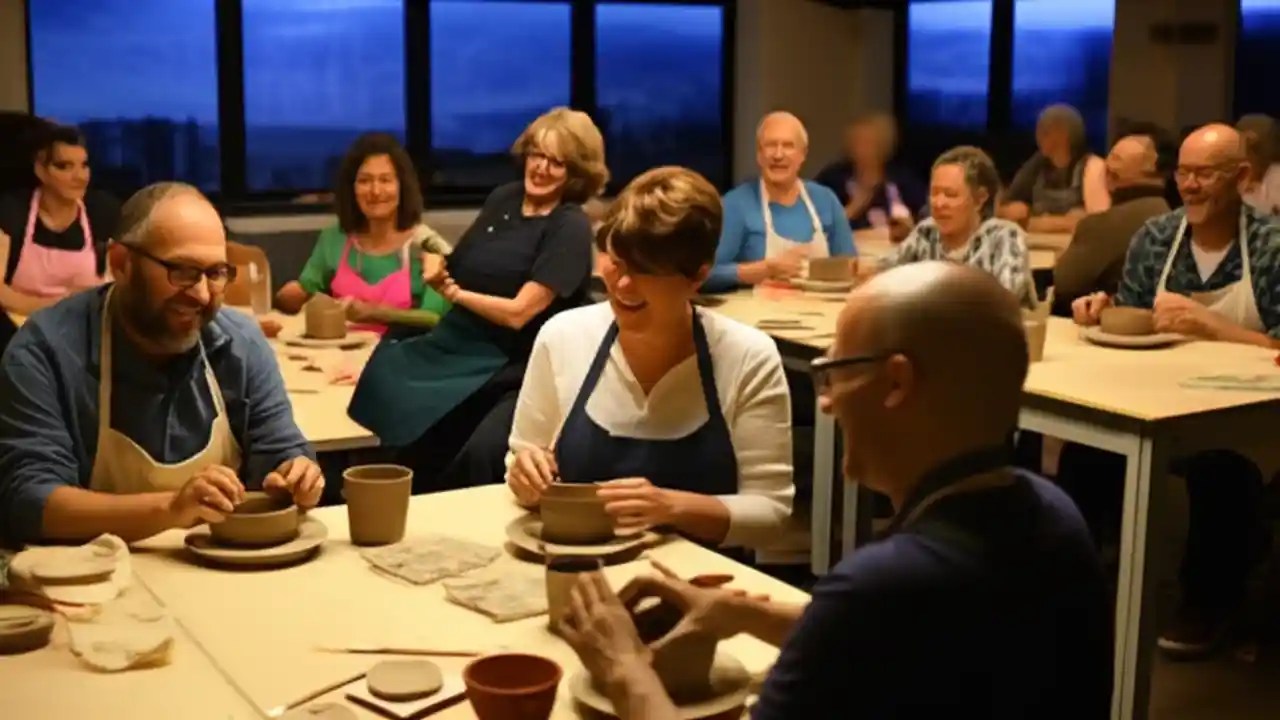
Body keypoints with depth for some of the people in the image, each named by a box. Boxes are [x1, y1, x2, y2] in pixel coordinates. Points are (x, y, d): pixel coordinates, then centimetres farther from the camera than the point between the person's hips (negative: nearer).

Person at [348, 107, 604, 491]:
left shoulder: (571, 227, -11)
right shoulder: (503, 199, 10)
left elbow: (517, 313, -16)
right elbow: (460, 269, 18)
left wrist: (452, 291, -4)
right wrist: (437, 266, -5)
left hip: (514, 371, -6)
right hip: (459, 350, 6)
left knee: (478, 457, -30)